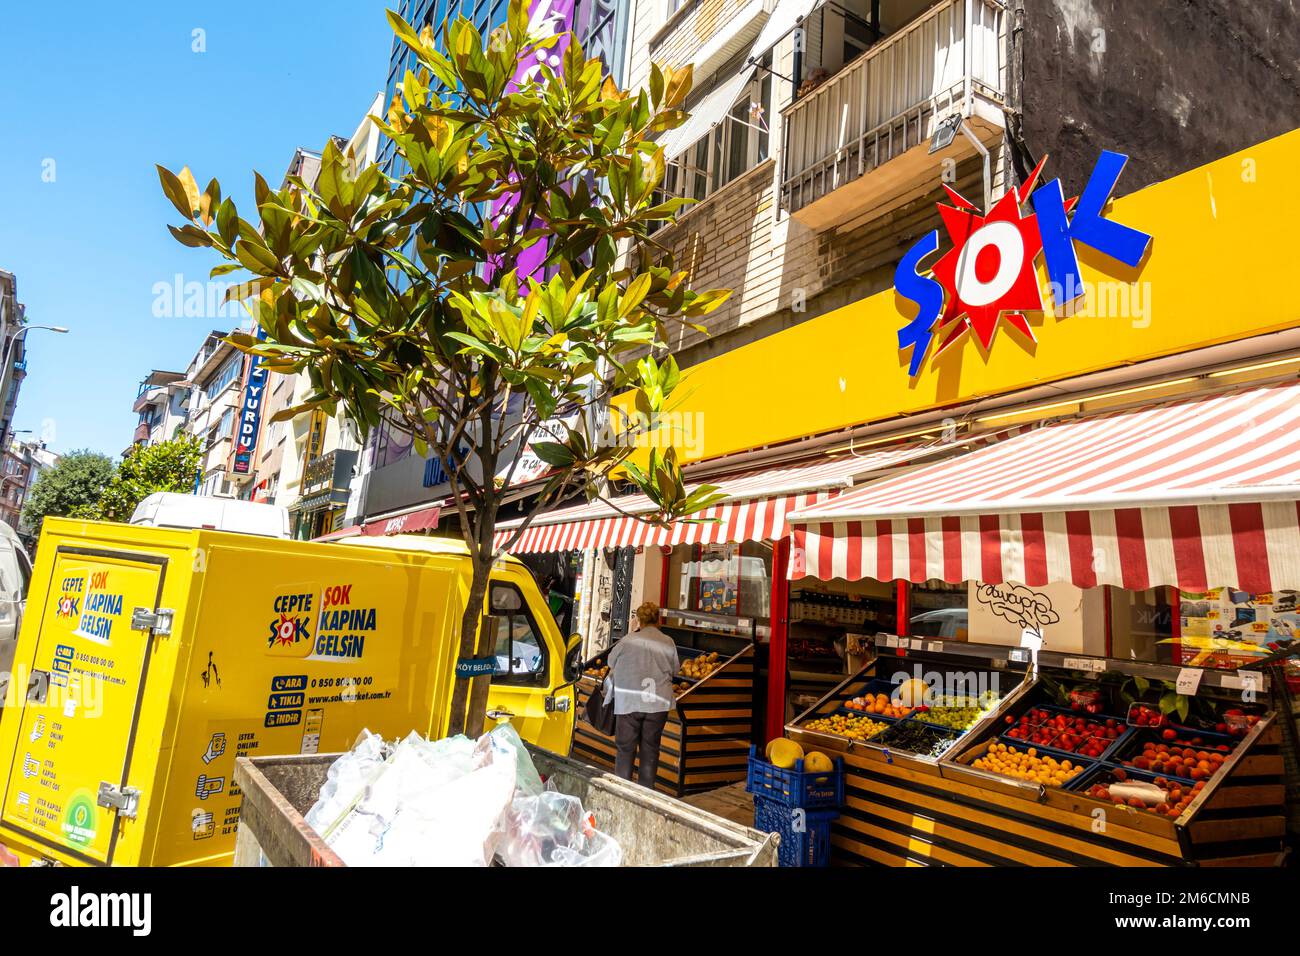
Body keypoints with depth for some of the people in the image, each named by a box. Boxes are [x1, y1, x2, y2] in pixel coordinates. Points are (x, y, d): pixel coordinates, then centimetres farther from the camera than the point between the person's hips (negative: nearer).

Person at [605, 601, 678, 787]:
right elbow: (674, 670, 9)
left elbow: (611, 662, 9)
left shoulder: (629, 640, -5)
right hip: (658, 703, 2)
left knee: (625, 748, 8)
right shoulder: (668, 643, 0)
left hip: (629, 702, -2)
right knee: (650, 749, 13)